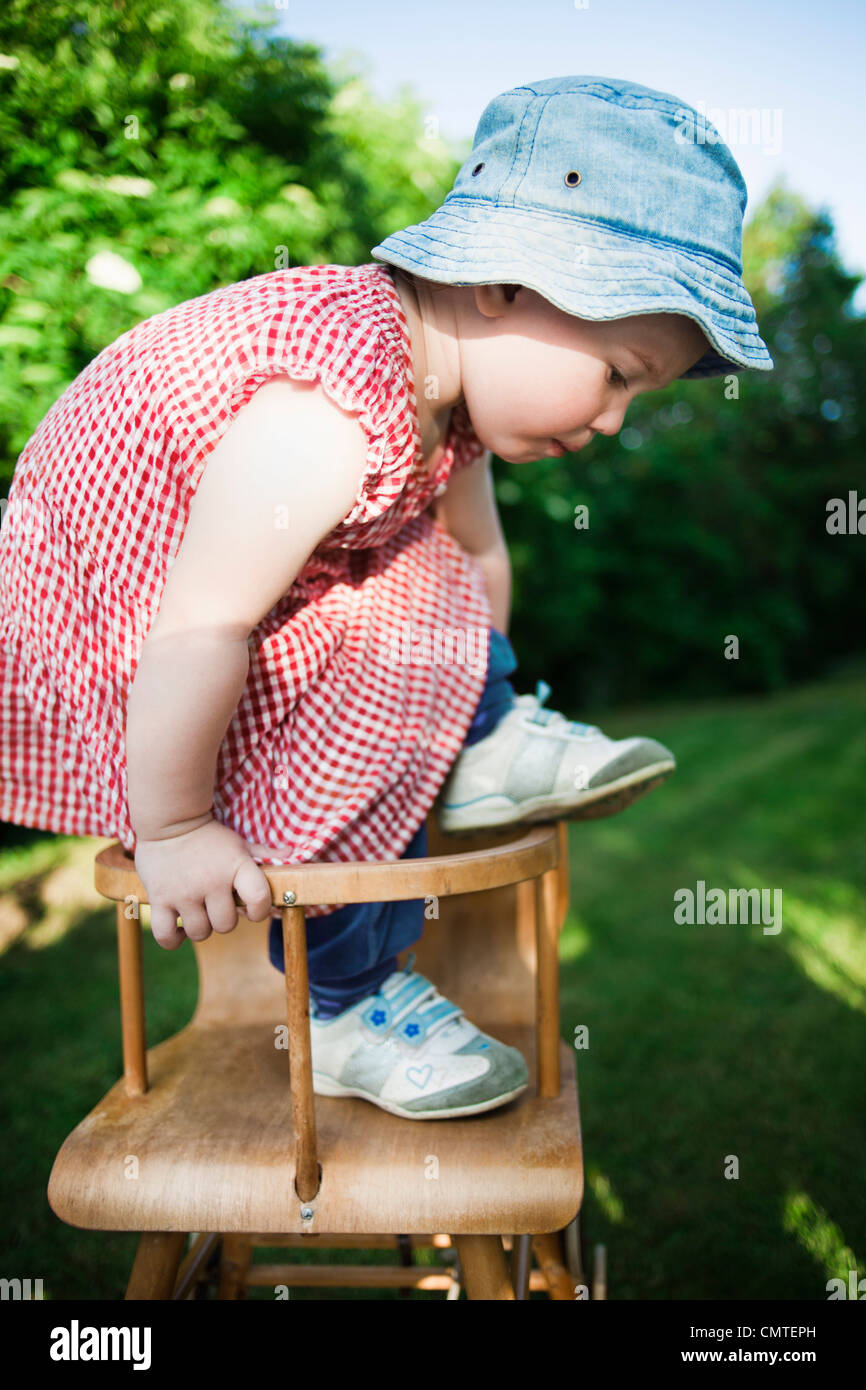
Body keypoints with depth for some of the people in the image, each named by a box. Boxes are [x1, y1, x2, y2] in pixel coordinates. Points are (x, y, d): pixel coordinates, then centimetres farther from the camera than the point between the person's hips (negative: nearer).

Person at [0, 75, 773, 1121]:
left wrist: (481, 692, 18)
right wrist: (172, 832, -24)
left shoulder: (454, 375, -5)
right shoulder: (330, 417, -37)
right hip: (108, 625, -9)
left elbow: (475, 553, 9)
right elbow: (197, 634, -36)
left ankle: (479, 752, 9)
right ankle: (346, 1008, 1)